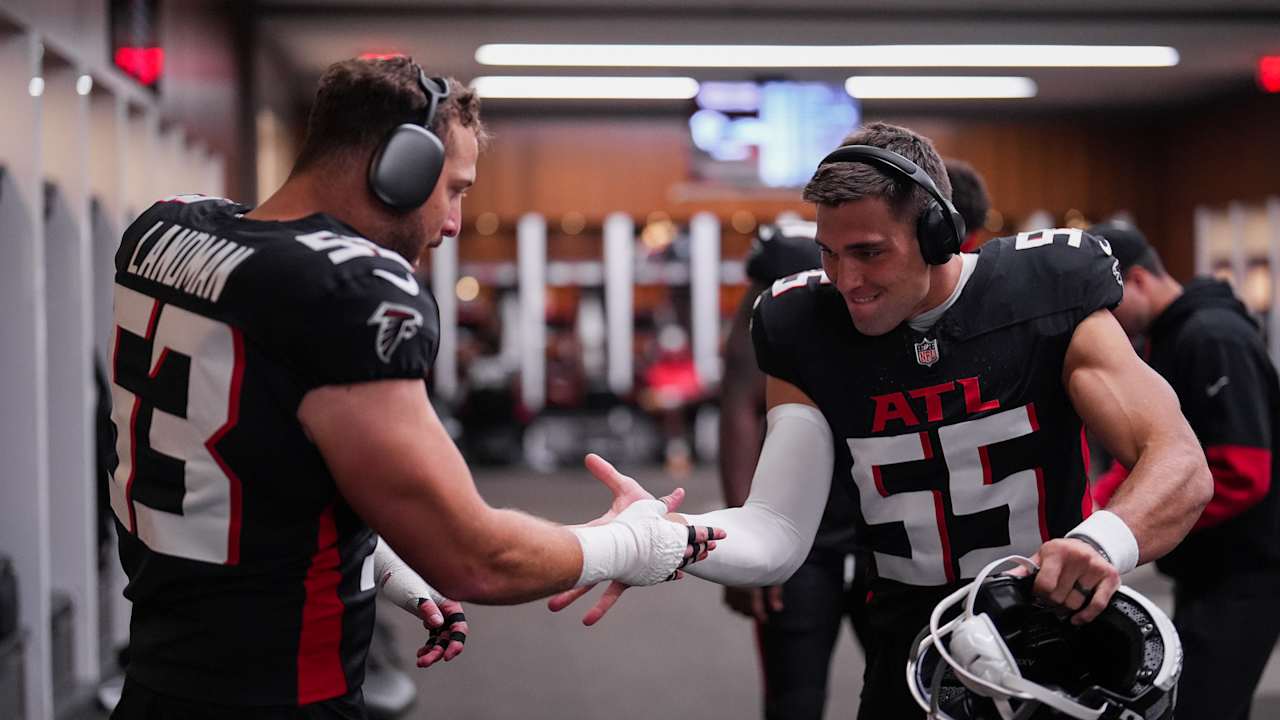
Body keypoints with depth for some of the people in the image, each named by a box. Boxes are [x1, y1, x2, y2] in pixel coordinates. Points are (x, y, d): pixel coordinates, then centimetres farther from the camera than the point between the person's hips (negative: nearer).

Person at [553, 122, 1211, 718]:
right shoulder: (805, 331, -7)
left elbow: (1182, 466, -20)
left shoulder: (1047, 289, -13)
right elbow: (778, 535, -11)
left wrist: (1103, 542, -41)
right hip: (910, 657, 2)